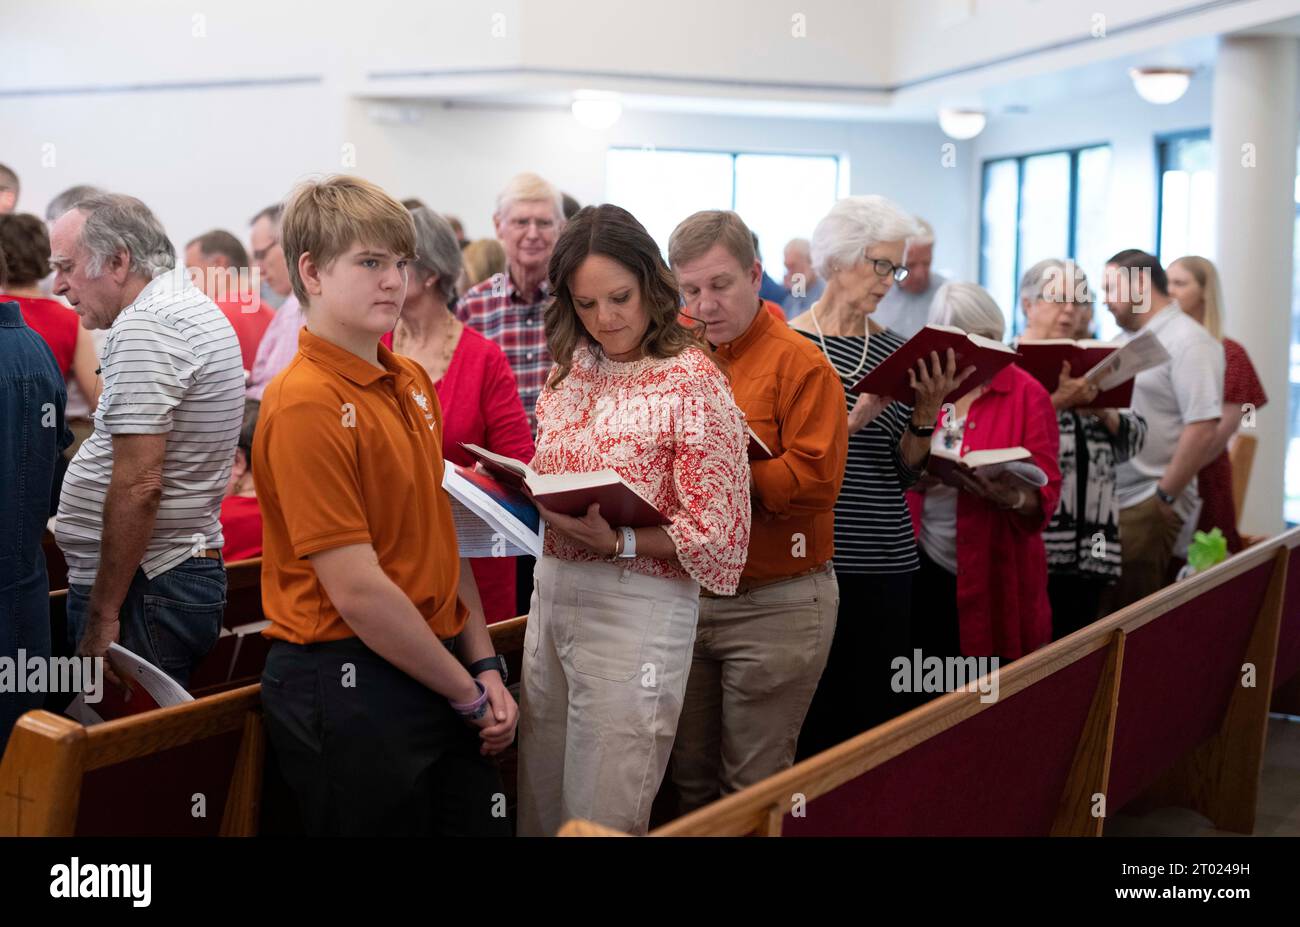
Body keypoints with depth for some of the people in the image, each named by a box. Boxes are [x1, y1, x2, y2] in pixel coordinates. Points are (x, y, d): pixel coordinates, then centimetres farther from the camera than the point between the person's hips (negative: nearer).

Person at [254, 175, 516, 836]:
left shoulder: (412, 382, 8)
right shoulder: (306, 403, -17)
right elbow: (357, 590, -20)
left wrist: (484, 667, 6)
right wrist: (467, 695, -11)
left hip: (440, 672, 8)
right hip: (351, 687, -8)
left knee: (479, 822, 16)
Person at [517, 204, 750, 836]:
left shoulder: (695, 381, -11)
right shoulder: (570, 370, 9)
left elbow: (719, 533, -13)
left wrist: (618, 541, -26)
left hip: (636, 607, -6)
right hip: (551, 590, 6)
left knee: (601, 818, 4)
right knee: (538, 807, 16)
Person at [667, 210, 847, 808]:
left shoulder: (801, 363, -10)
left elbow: (816, 480, -19)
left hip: (775, 603, -5)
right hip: (683, 595, 5)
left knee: (752, 787, 7)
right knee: (689, 778, 17)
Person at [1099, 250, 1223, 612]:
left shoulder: (1187, 341, -11)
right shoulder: (1129, 342, 14)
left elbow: (1203, 428, -19)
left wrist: (1164, 497, -16)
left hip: (1146, 507, -7)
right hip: (1109, 501, 8)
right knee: (1096, 613, 8)